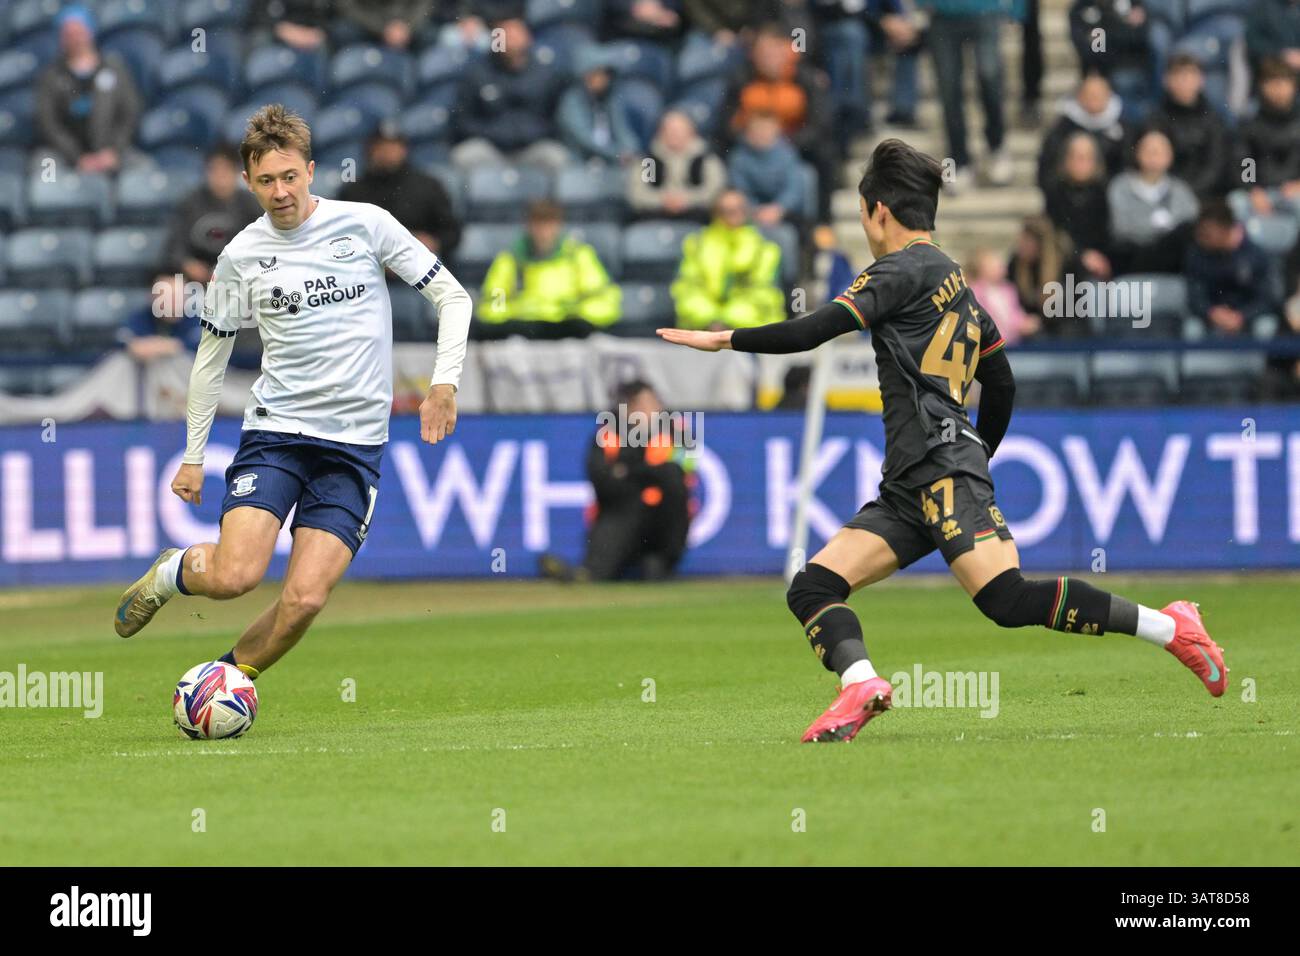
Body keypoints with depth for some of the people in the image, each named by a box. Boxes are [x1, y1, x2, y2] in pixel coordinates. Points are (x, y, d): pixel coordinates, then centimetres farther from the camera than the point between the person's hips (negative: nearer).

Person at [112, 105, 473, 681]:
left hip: (356, 443, 0)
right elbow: (212, 352, 16)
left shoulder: (366, 224, -1)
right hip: (275, 432, 0)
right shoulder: (241, 255, 4)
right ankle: (172, 572, 16)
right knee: (234, 576, -19)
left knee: (305, 597, -13)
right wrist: (193, 454, 14)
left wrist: (445, 381, -10)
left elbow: (451, 296, 5)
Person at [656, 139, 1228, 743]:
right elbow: (1002, 386, 29)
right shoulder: (958, 285, 25)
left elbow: (814, 331, -12)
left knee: (1008, 599, -21)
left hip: (942, 464, -10)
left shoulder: (905, 268, -2)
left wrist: (724, 340, -3)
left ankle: (1168, 626, -14)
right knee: (813, 588, -1)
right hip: (907, 488, 10)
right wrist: (979, 458, 39)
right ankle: (859, 684, -26)